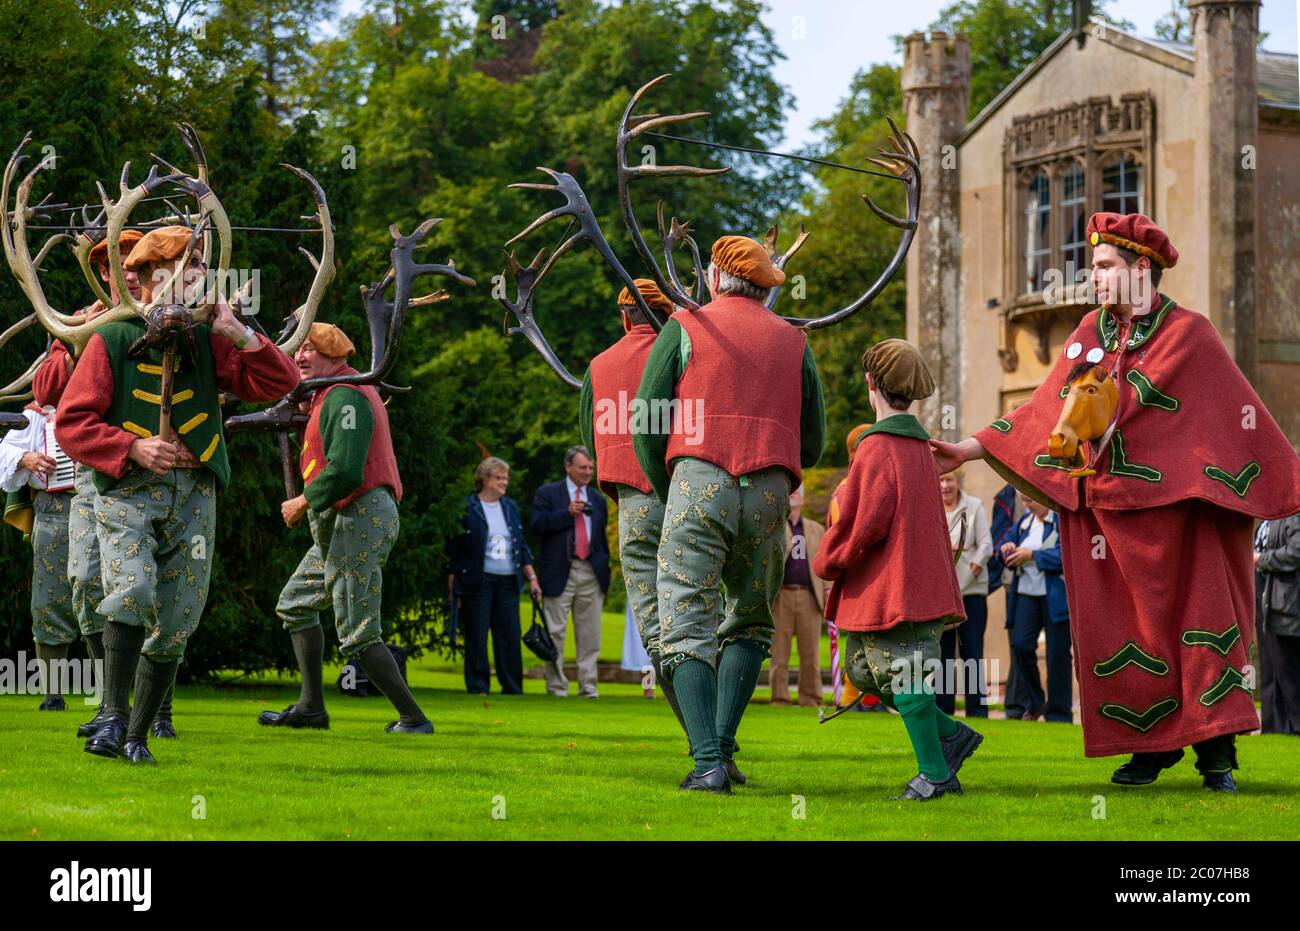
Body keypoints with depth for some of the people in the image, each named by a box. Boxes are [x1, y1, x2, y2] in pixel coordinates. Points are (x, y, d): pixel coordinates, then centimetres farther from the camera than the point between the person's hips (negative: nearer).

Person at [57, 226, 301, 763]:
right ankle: (113, 715, -25)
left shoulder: (207, 343, 12)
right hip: (127, 494, -4)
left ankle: (138, 734, 14)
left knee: (174, 623, 2)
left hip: (195, 495, 4)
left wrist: (238, 334, -6)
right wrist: (133, 448, -15)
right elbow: (70, 423, -2)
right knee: (132, 587, -28)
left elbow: (279, 384, 6)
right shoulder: (112, 340, 1)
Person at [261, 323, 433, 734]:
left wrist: (303, 503, -11)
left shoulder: (344, 397, -16)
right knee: (295, 603, 20)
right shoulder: (329, 395, 18)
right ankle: (310, 707, 22)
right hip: (343, 523, 11)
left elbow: (344, 472, -25)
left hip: (360, 519, -11)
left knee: (358, 634, -10)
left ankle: (413, 718, -6)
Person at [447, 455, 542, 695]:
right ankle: (477, 687, 4)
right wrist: (452, 585, -7)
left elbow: (522, 547, 19)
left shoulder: (511, 508, 15)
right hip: (477, 582, -5)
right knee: (476, 637, -2)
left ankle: (513, 688, 7)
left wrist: (532, 578, 13)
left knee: (510, 636, 2)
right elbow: (454, 550, -2)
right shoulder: (467, 508, -2)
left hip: (508, 582, 5)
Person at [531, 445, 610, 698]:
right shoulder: (547, 494, 3)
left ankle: (588, 686, 8)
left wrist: (605, 568, 14)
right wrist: (567, 513, -16)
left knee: (589, 634, 4)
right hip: (559, 572, -4)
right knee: (555, 633, -2)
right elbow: (538, 525, -10)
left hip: (591, 573, 4)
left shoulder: (598, 499, 17)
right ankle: (556, 686, 4)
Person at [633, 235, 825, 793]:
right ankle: (723, 745, 7)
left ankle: (707, 762, -16)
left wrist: (666, 492, 18)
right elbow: (813, 443, 16)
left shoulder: (685, 328, 10)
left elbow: (645, 427, 4)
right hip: (770, 492, 3)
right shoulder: (793, 342, 18)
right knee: (748, 623, 19)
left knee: (688, 629, -2)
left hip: (698, 481, -2)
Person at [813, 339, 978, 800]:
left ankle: (934, 773, 0)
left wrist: (827, 563, -3)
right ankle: (951, 735, 16)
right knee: (864, 669, 16)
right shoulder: (919, 446, 14)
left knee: (904, 679, -4)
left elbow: (863, 524, -19)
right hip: (920, 583, 9)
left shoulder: (878, 448, -15)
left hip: (890, 585, -9)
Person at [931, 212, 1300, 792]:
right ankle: (1152, 744, 12)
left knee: (1195, 614, -6)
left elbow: (1239, 417, -3)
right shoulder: (1091, 331, 11)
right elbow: (1046, 410, 13)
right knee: (1121, 630, 3)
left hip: (1171, 506, -4)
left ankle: (1215, 749, -2)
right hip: (1103, 512, 4)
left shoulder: (1187, 333, -3)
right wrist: (969, 451, 9)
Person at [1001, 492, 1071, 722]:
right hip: (1027, 592, 6)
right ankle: (1032, 703, 9)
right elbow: (1010, 538, 27)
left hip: (1057, 597, -6)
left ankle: (1059, 714, 9)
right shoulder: (1026, 519, 13)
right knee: (1020, 644, -8)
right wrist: (1008, 548, 3)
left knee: (1057, 654, 0)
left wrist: (1031, 555, -17)